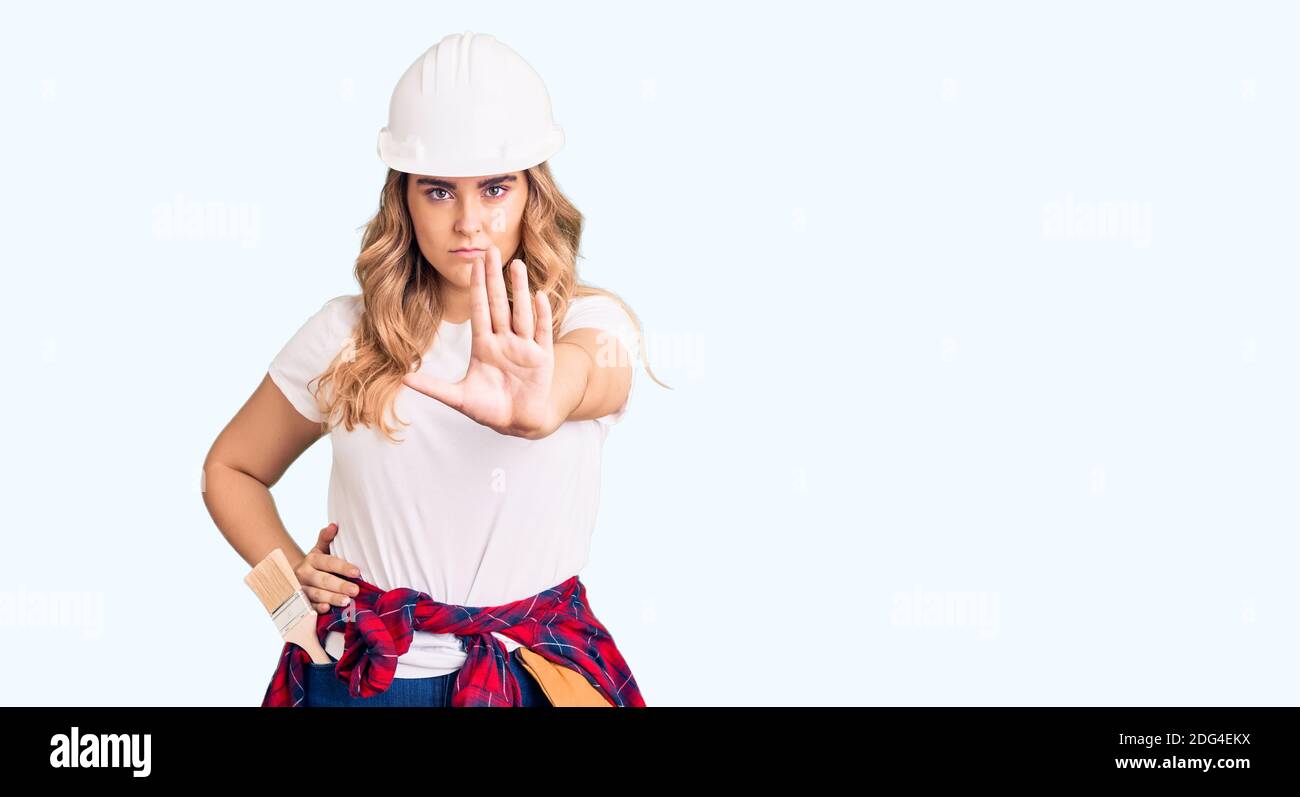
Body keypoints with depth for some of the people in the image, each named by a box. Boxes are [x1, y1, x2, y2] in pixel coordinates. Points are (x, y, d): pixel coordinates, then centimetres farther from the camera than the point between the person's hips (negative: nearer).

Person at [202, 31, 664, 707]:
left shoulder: (590, 321, -6)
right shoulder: (346, 334, -2)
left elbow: (583, 378, -31)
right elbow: (229, 469, 12)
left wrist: (535, 407, -53)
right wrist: (288, 572, -5)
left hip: (541, 673, -1)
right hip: (367, 676, 1)